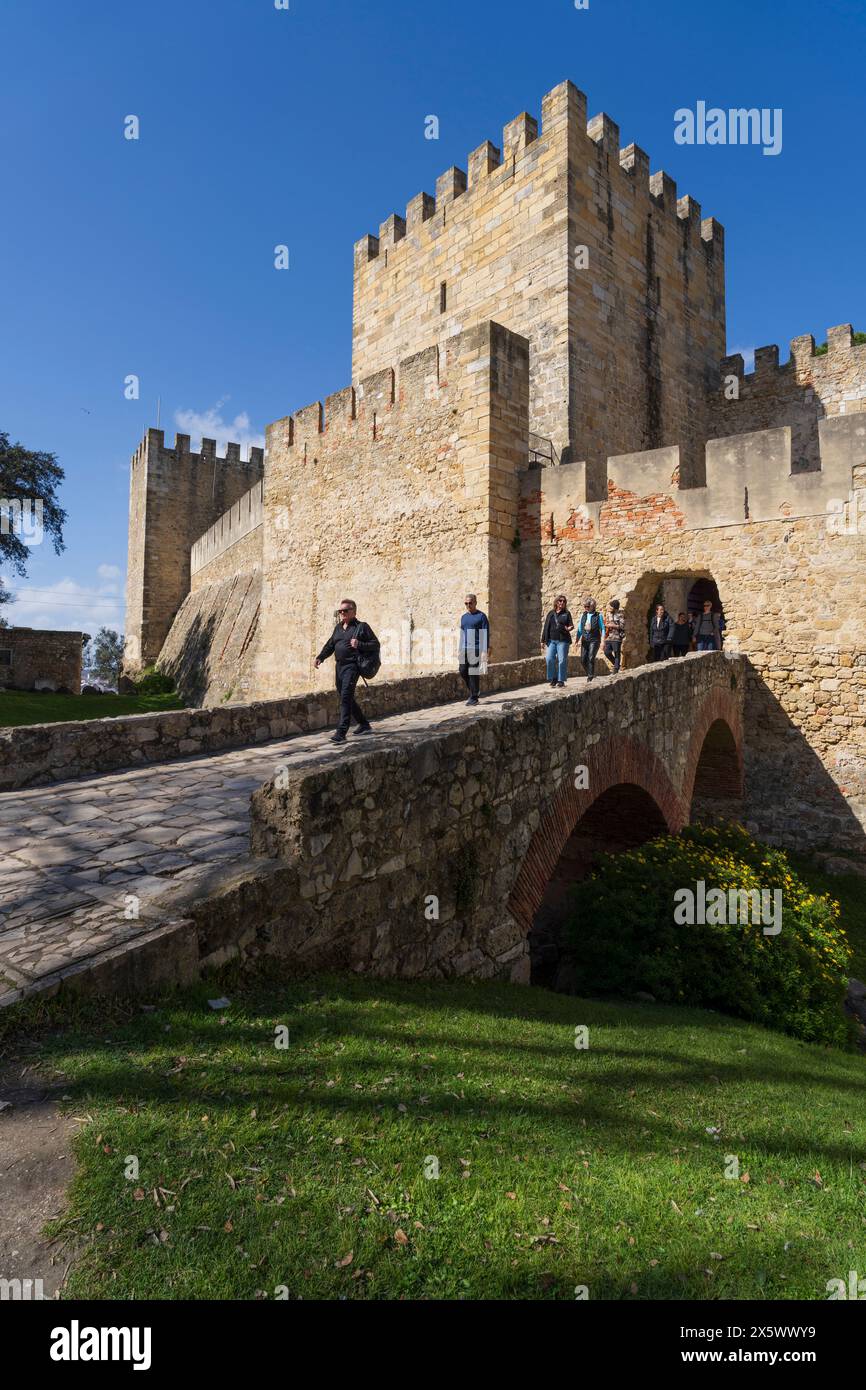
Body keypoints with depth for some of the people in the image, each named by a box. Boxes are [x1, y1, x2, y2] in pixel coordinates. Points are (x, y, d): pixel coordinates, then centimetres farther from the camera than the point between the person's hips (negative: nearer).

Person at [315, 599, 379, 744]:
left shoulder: (362, 627, -2)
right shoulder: (338, 628, 18)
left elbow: (376, 644, -4)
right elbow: (330, 645, 23)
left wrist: (359, 645, -19)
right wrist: (320, 657, 8)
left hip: (352, 666, -8)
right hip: (340, 666, 8)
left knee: (345, 698, -16)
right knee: (346, 698, 14)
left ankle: (341, 733, -18)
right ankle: (364, 725, 31)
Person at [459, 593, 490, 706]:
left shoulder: (481, 616, -2)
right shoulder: (464, 617, 16)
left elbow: (485, 634, -7)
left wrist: (485, 651, -13)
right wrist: (461, 650, 14)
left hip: (476, 649, -6)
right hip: (465, 649, 6)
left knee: (473, 673, -5)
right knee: (463, 671, 3)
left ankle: (474, 698, 2)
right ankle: (475, 690, 23)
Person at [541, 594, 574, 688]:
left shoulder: (567, 613, 7)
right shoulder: (551, 613, 12)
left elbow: (571, 625, -1)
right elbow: (546, 627, 12)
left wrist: (569, 628, -26)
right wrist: (543, 640, 8)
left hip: (563, 641, -2)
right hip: (551, 640, 2)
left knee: (562, 660, -3)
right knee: (550, 659, -7)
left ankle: (561, 681, 6)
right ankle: (553, 679, 8)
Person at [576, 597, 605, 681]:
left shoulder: (598, 616, 0)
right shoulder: (583, 615, 10)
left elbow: (602, 629, 1)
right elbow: (579, 628, 15)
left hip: (594, 640, -4)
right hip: (585, 640, 4)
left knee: (591, 658, -14)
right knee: (583, 659, 0)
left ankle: (591, 676, -4)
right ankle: (589, 674, 20)